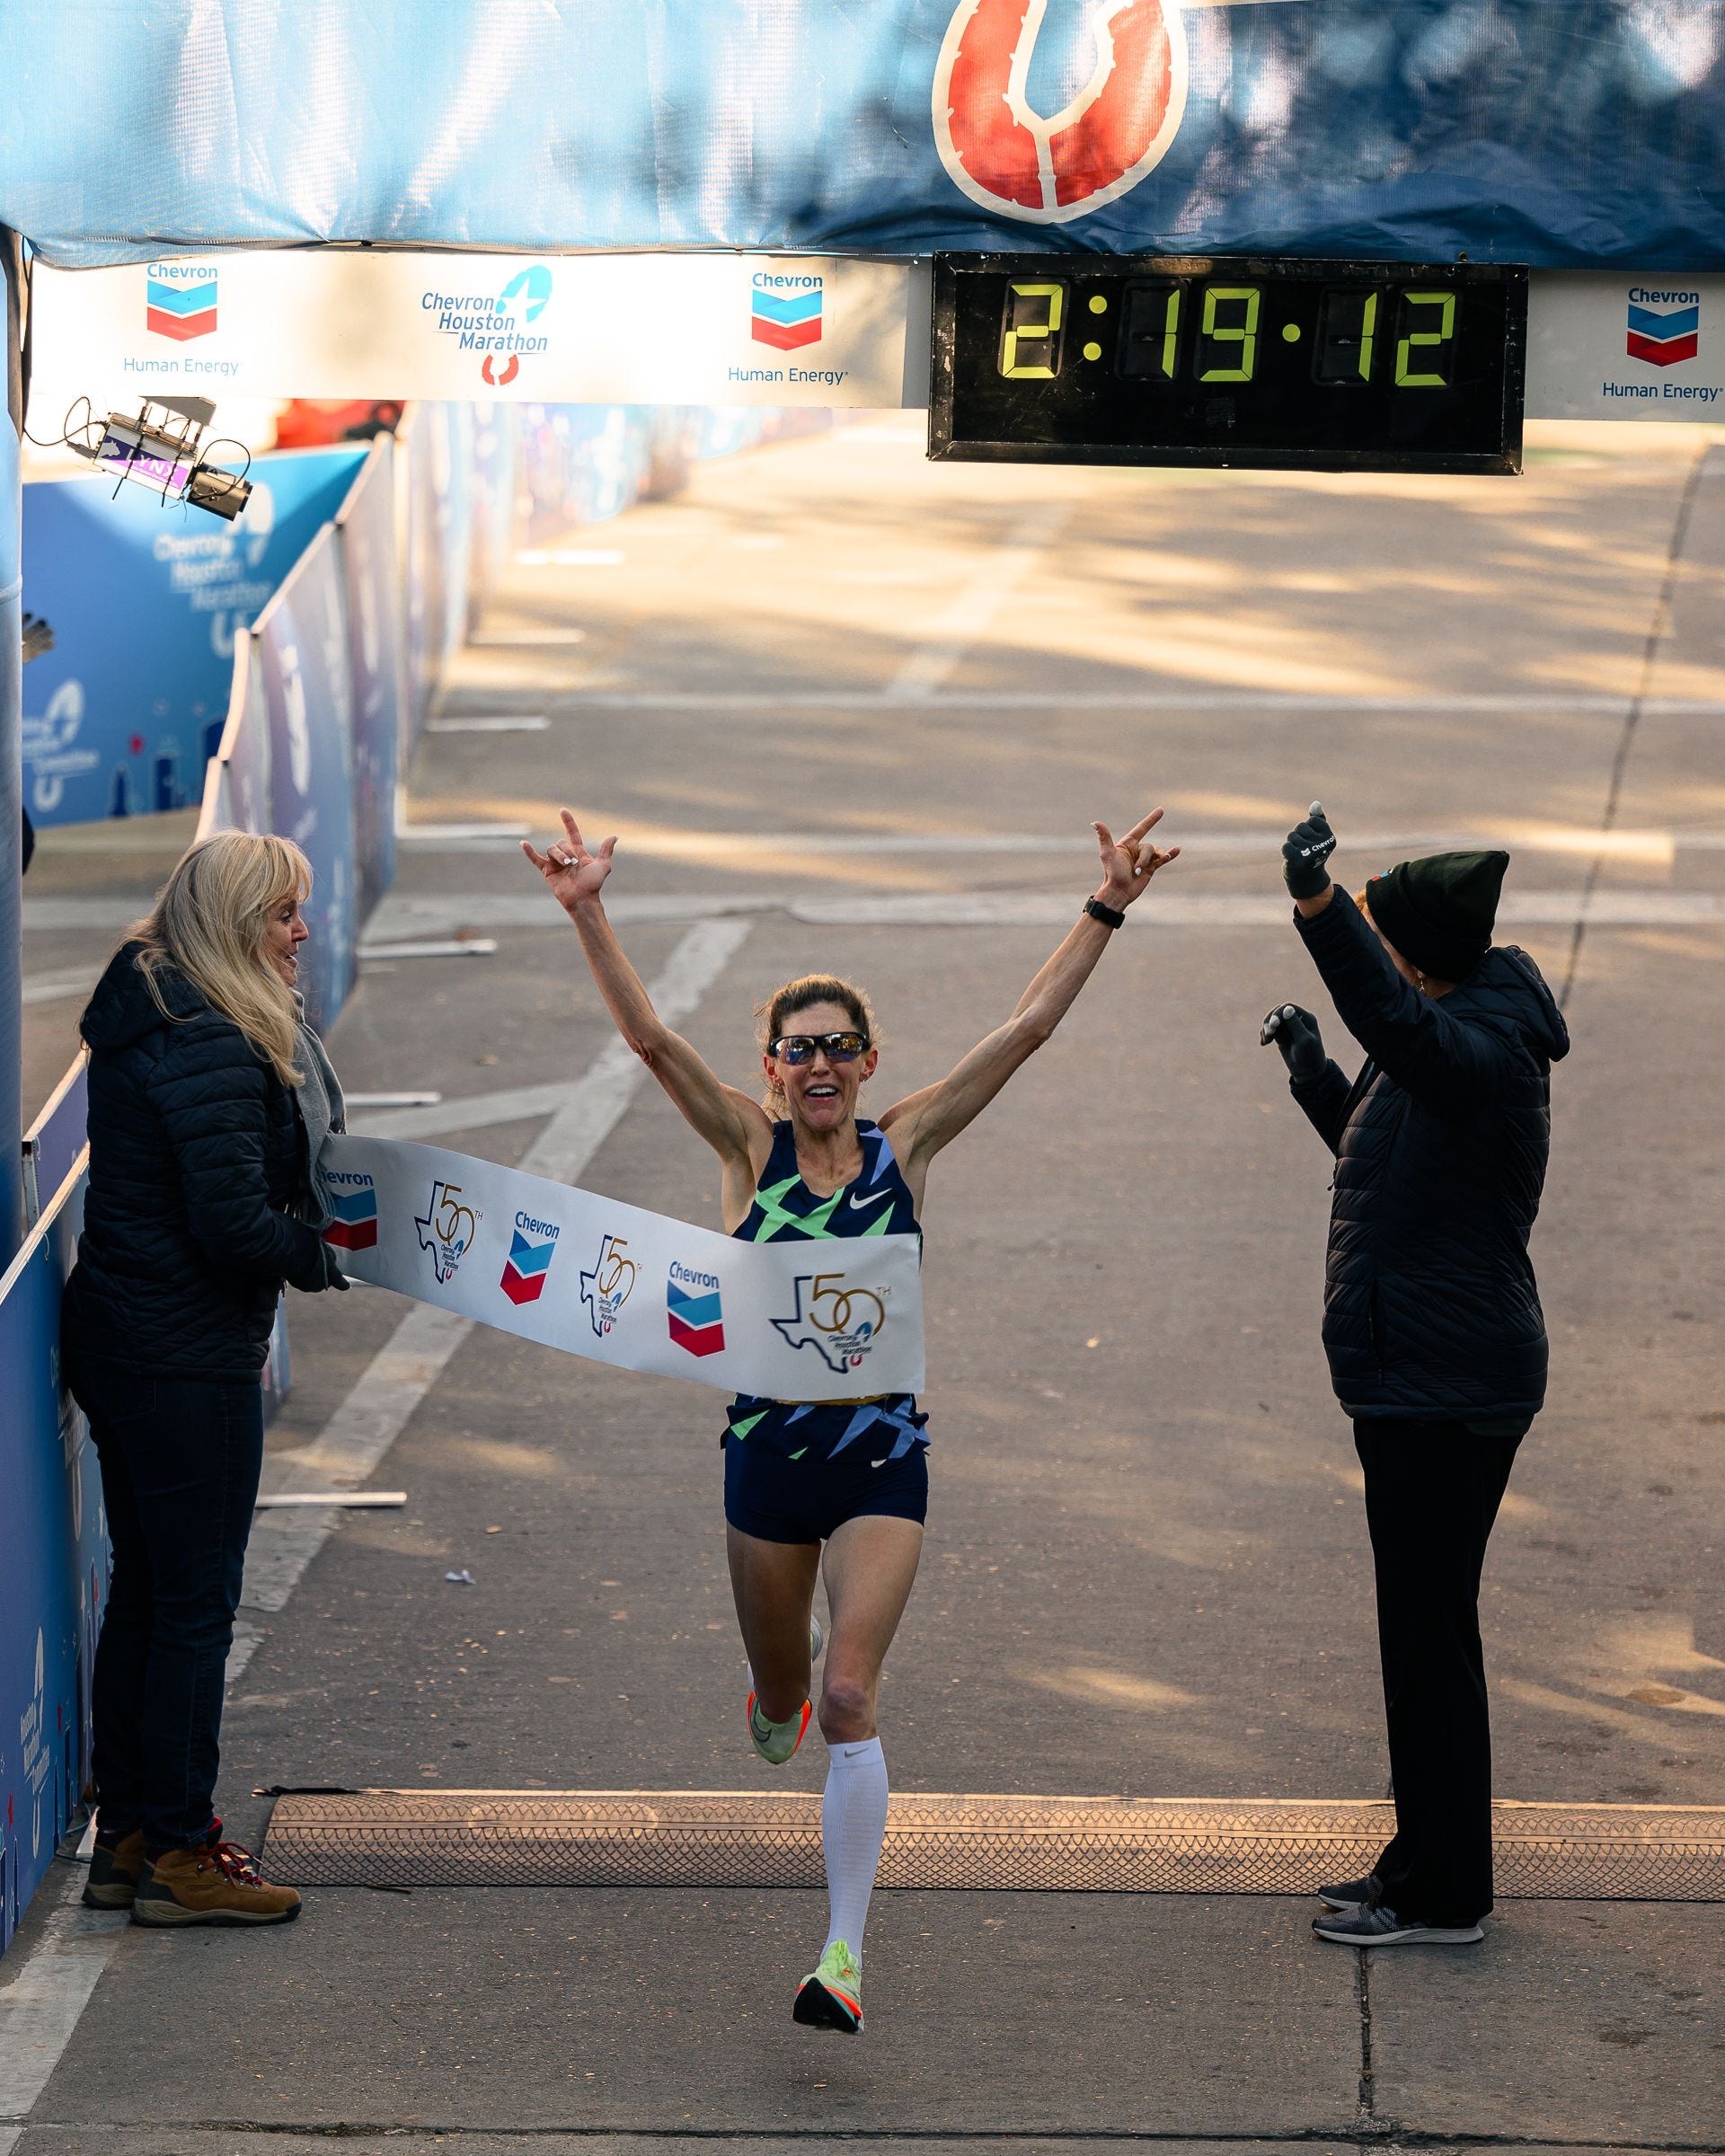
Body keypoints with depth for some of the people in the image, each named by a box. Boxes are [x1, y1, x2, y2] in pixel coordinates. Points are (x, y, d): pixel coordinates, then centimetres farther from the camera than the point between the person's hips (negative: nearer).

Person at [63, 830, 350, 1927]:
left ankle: (129, 1835, 23)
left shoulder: (150, 1011, 10)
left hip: (122, 1335, 10)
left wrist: (313, 1221, 5)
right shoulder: (211, 1048, -21)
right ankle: (179, 1855, 5)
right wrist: (330, 1252, -7)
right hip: (190, 1356, -10)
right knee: (196, 1602, -1)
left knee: (145, 1591, 16)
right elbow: (232, 1223, -23)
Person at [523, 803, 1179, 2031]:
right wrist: (588, 914, -26)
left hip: (884, 1455, -1)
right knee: (782, 1691, 18)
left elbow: (1028, 1030, -5)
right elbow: (649, 1036, -14)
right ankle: (780, 1702, 58)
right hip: (769, 1448, 1)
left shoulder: (906, 1145, -1)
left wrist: (1107, 911, -12)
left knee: (851, 1698, -12)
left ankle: (846, 1955, -12)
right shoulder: (750, 1146, -2)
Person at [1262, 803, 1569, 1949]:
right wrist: (1315, 1073, 17)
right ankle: (1426, 1864, 28)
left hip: (1446, 1399, -11)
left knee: (1430, 1635, -3)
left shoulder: (1482, 1057, -21)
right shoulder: (1448, 1048, 12)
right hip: (1420, 1382, 11)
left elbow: (1398, 1025, -45)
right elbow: (1384, 1152, 30)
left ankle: (1443, 1895, 4)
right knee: (1424, 1629, 18)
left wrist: (1321, 908, -55)